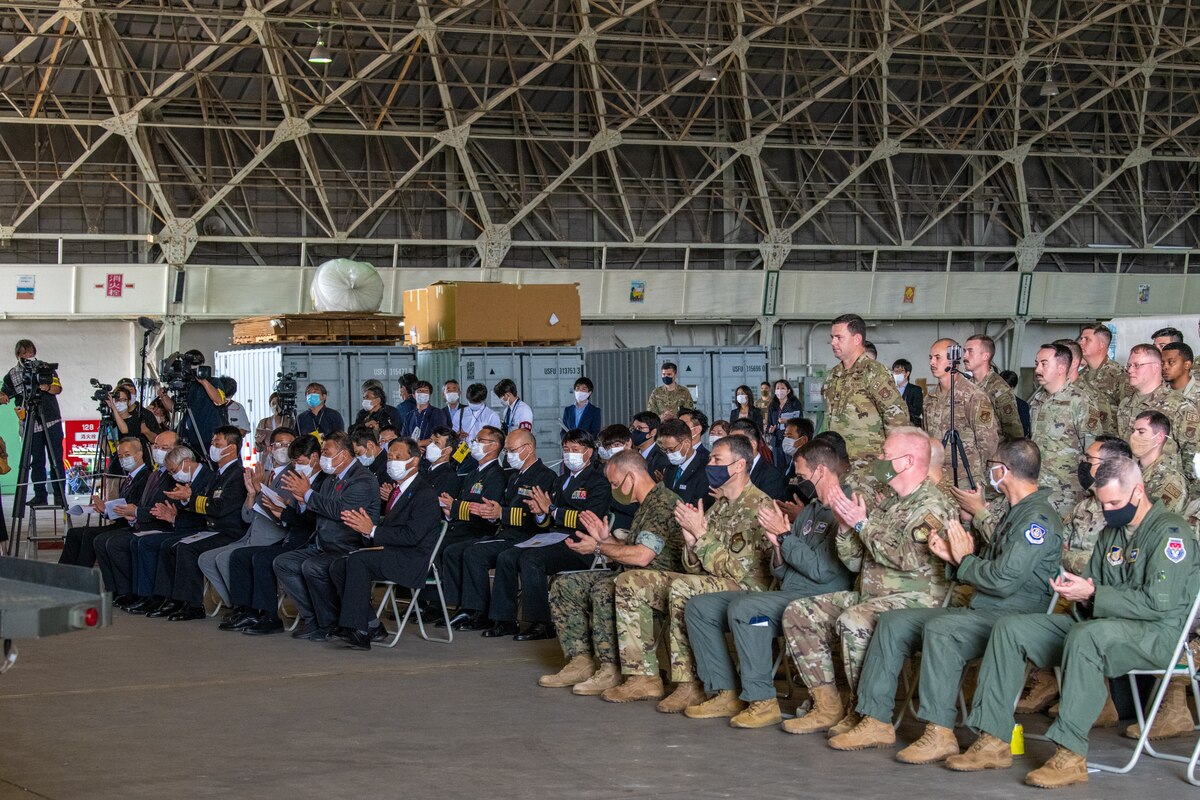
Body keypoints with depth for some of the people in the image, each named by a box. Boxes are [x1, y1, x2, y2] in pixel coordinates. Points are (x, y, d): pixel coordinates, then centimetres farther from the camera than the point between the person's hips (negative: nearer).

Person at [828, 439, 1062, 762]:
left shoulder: (1038, 518, -14)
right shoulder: (1016, 513, 21)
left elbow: (1004, 580, -23)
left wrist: (965, 560, -7)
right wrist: (953, 556, 9)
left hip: (1013, 617, -11)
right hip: (983, 611, 11)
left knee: (940, 628, -36)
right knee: (892, 622, 4)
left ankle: (940, 734, -35)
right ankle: (876, 720, 1)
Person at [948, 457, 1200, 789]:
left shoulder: (1171, 532, -9)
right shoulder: (1112, 533, 18)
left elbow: (1159, 603, -19)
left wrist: (1093, 594, -19)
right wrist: (1078, 591, -2)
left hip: (1156, 634, -9)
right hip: (1099, 624, 9)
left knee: (1086, 634, -40)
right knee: (1010, 629, -3)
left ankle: (1071, 755, -40)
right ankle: (994, 742, -10)